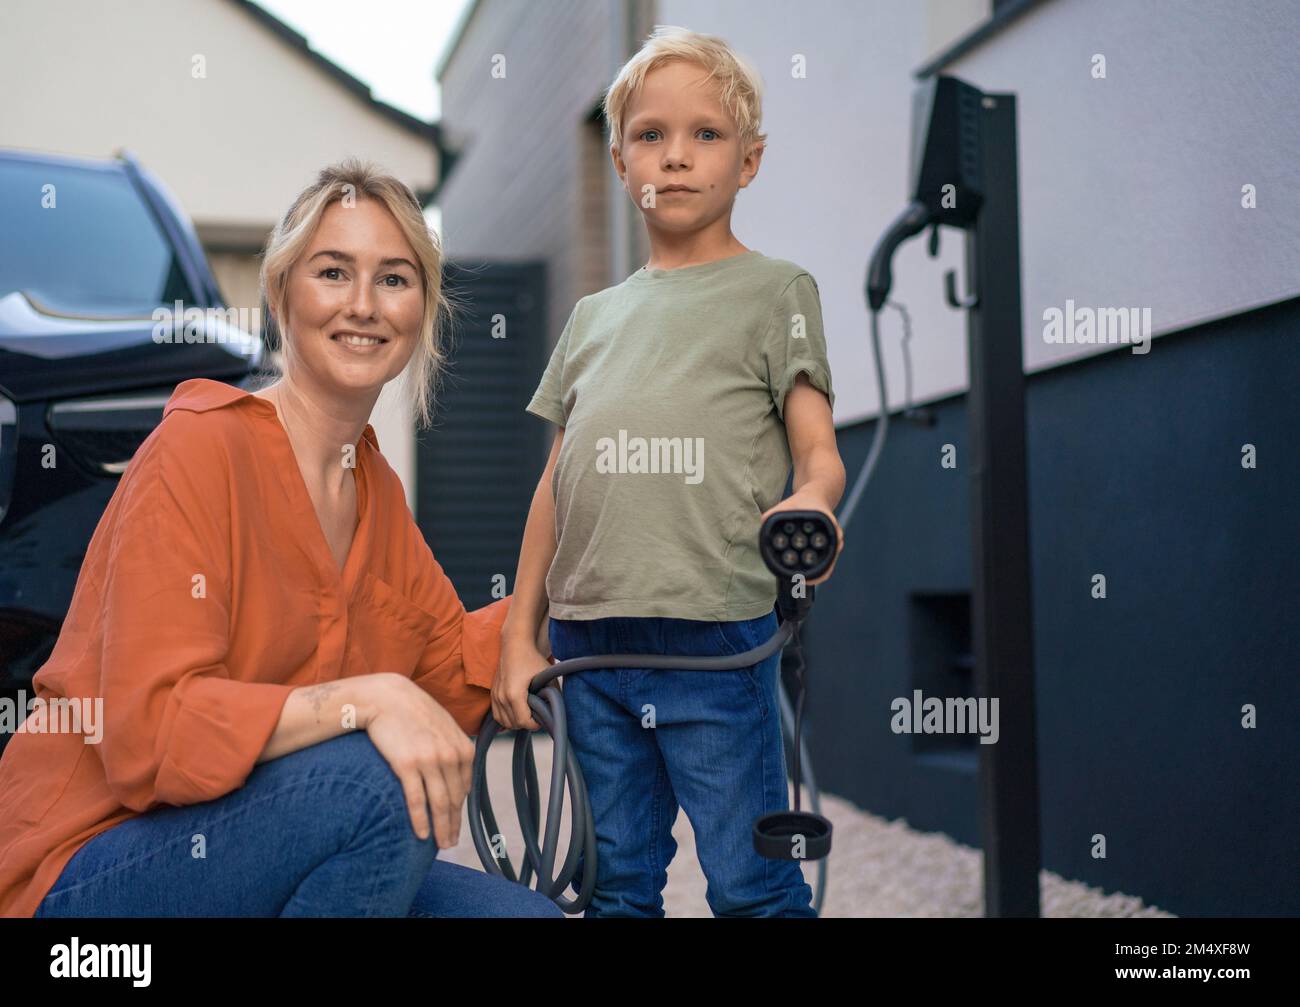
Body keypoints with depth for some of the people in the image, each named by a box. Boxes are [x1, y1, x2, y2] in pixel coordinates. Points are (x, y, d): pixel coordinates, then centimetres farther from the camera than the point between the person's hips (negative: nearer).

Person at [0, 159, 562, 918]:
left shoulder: (377, 487, 6)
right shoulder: (201, 449, -17)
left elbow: (450, 670, 7)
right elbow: (151, 731, -25)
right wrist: (364, 700, -35)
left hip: (249, 859, 7)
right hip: (83, 873, -7)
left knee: (525, 911, -4)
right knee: (375, 780, -31)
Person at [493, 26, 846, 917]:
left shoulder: (776, 290, 5)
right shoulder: (594, 316, 17)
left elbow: (820, 450, -3)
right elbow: (556, 485, 17)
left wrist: (811, 502, -26)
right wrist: (520, 634, 13)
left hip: (716, 642, -4)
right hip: (587, 643, 5)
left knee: (752, 889, 2)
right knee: (615, 886, 13)